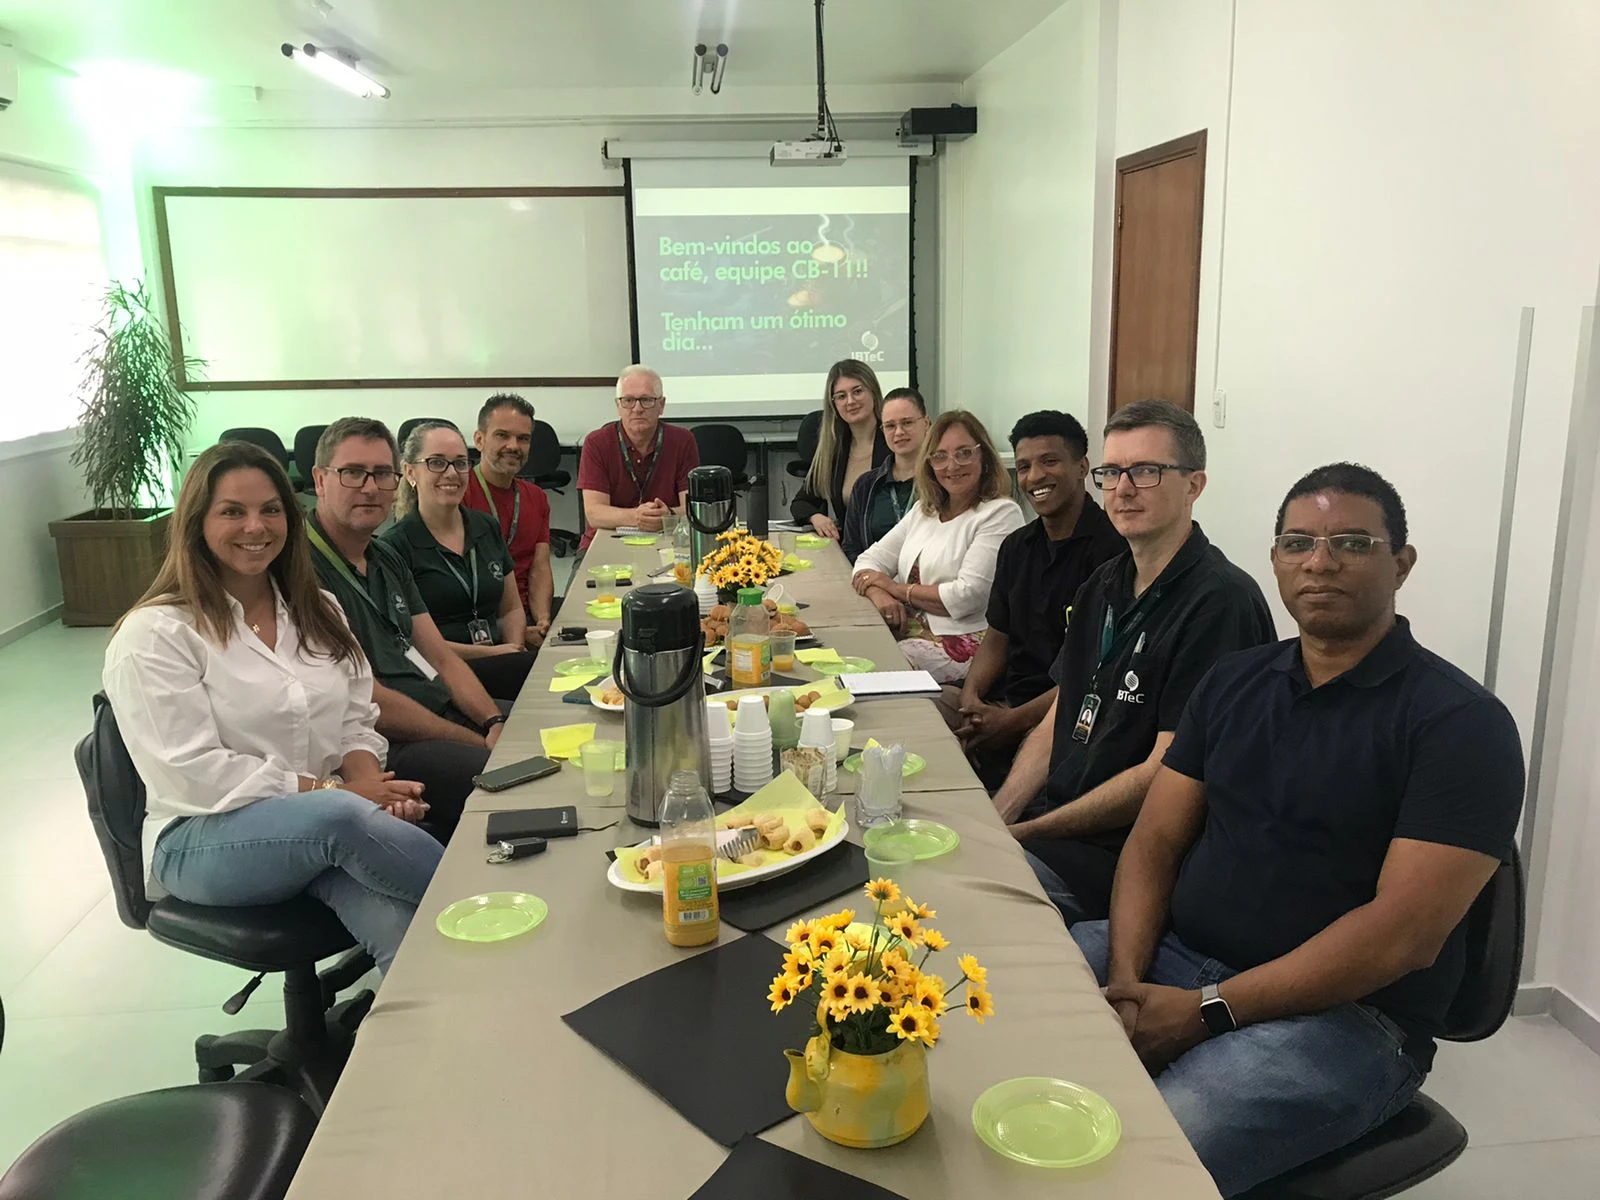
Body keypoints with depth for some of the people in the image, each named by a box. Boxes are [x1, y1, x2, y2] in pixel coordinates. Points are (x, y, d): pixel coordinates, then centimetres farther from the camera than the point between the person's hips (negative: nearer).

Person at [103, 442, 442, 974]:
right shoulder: (154, 634, -6)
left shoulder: (317, 611, 13)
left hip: (328, 819, 4)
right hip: (204, 836, -4)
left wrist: (368, 777, -11)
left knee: (398, 925, -31)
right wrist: (333, 790, -17)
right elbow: (192, 774, -13)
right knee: (342, 816, -37)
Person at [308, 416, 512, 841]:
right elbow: (369, 702, -18)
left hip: (446, 711, 10)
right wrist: (482, 744, -15)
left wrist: (495, 723, -3)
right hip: (386, 748, -10)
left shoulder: (386, 558, 16)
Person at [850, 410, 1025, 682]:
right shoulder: (924, 509, 18)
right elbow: (870, 560, 15)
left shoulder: (1001, 514, -6)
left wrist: (897, 588, -4)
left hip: (957, 645, -6)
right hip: (903, 632, 7)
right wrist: (879, 595, -9)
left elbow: (968, 596, -15)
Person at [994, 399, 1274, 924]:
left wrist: (1026, 832, -15)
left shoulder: (1221, 603, -15)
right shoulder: (1103, 587, 13)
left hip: (1117, 859, -8)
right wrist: (997, 816, -1)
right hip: (1049, 823, 8)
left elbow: (1164, 775, -18)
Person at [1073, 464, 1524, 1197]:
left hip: (1345, 1016, -5)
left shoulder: (1461, 722, -10)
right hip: (1172, 959, 6)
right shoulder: (1233, 681, 8)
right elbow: (1155, 841, 5)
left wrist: (1210, 1011, -20)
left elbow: (1403, 936, -18)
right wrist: (1126, 979, -12)